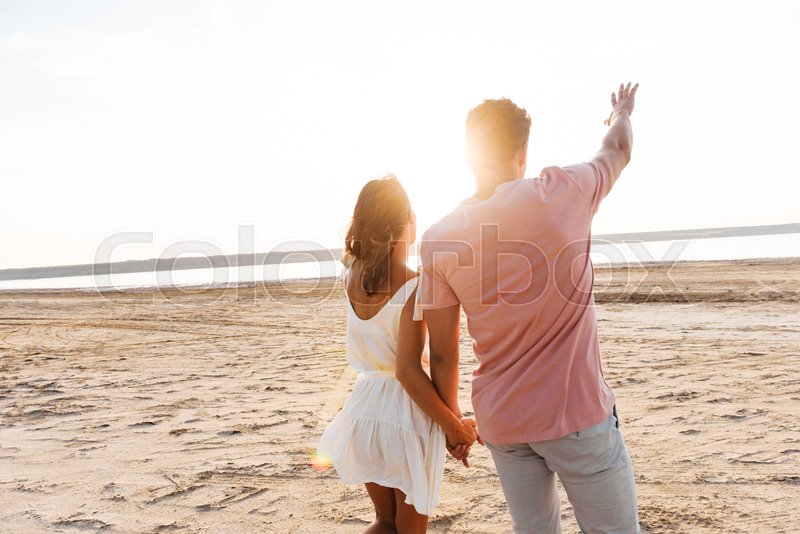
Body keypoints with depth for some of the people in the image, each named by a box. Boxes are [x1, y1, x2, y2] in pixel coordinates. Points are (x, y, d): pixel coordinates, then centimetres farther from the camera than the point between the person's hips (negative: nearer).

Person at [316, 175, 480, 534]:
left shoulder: (352, 274, -3)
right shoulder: (415, 288, -20)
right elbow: (407, 370, -22)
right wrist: (453, 426, -14)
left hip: (366, 406, 6)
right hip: (407, 412, -6)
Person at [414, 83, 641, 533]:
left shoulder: (439, 240, -4)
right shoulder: (561, 193, -9)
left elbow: (443, 354, 0)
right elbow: (619, 151, 14)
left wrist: (452, 420, 16)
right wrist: (623, 115, 36)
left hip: (500, 420, 3)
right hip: (576, 411, -3)